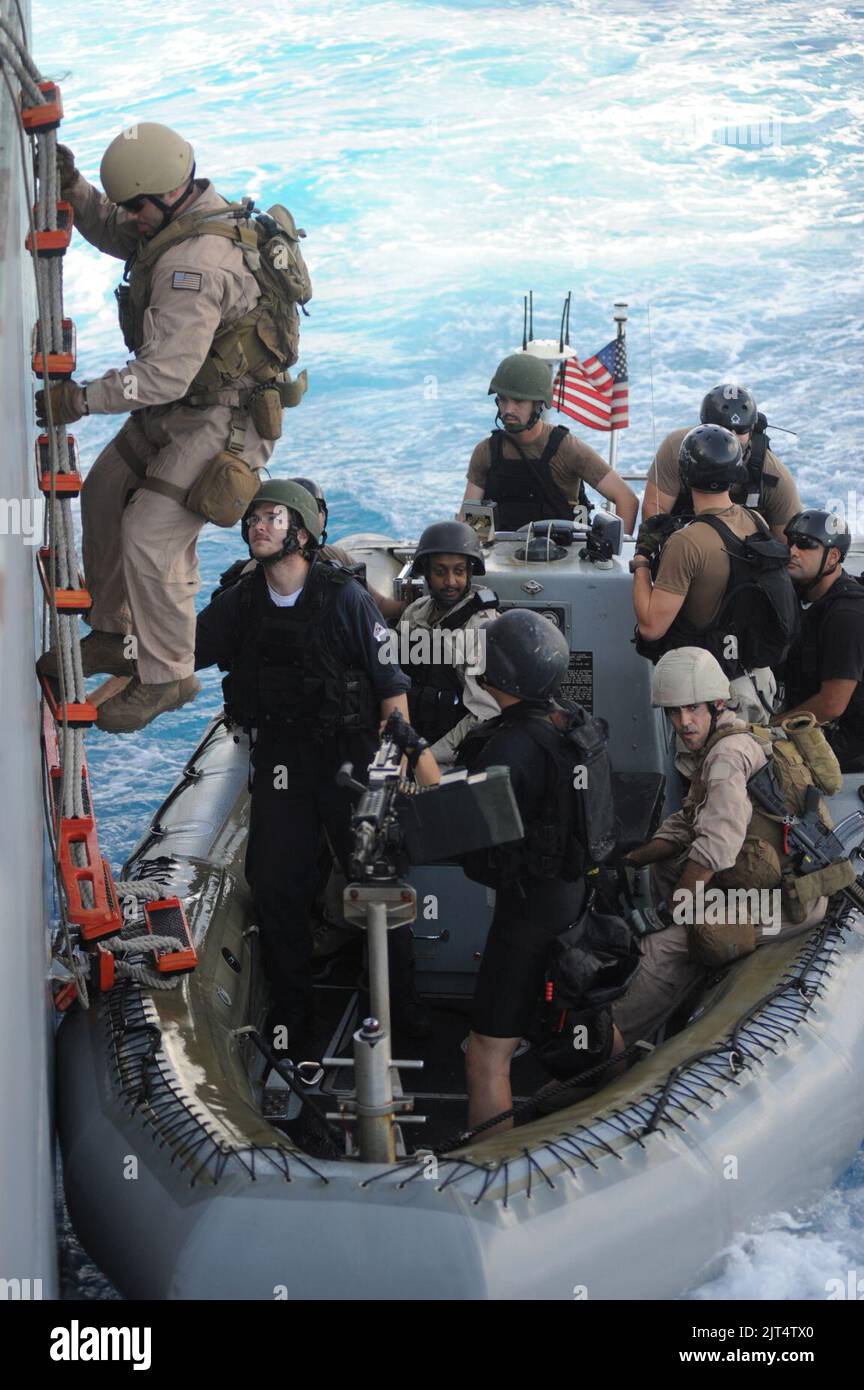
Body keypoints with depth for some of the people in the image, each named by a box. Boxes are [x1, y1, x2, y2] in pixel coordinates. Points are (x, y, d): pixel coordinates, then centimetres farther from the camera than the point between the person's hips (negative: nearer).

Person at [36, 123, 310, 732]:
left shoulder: (195, 263, -30)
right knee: (102, 497, 15)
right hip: (180, 408, 11)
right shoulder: (194, 212, 2)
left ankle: (165, 677, 5)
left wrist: (84, 398, -24)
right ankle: (113, 637, 29)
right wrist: (72, 188, 3)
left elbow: (166, 374, -31)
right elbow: (112, 233, 21)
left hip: (222, 420, -11)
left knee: (150, 539, -13)